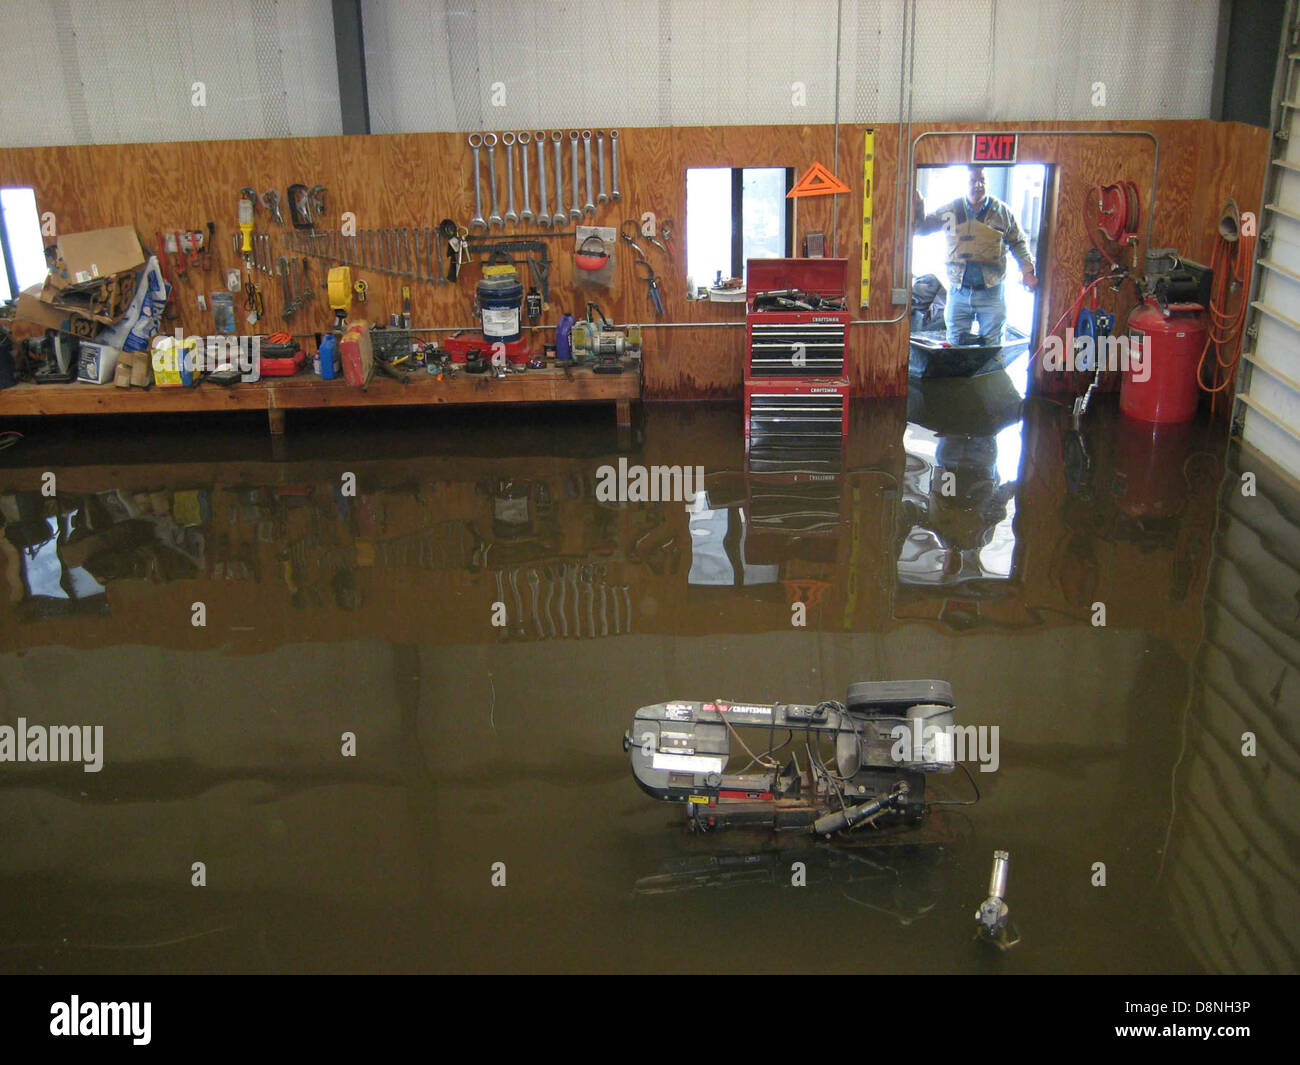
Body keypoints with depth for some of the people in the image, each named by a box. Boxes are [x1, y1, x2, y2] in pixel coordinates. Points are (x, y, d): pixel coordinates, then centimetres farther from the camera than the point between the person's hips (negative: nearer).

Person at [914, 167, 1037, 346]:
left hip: (991, 293, -1)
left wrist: (1027, 270, -2)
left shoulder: (1002, 212, 1)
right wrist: (917, 204, -11)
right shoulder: (950, 211, 2)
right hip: (958, 293, 1)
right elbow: (922, 227, 7)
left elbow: (1019, 243, 9)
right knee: (956, 346, 6)